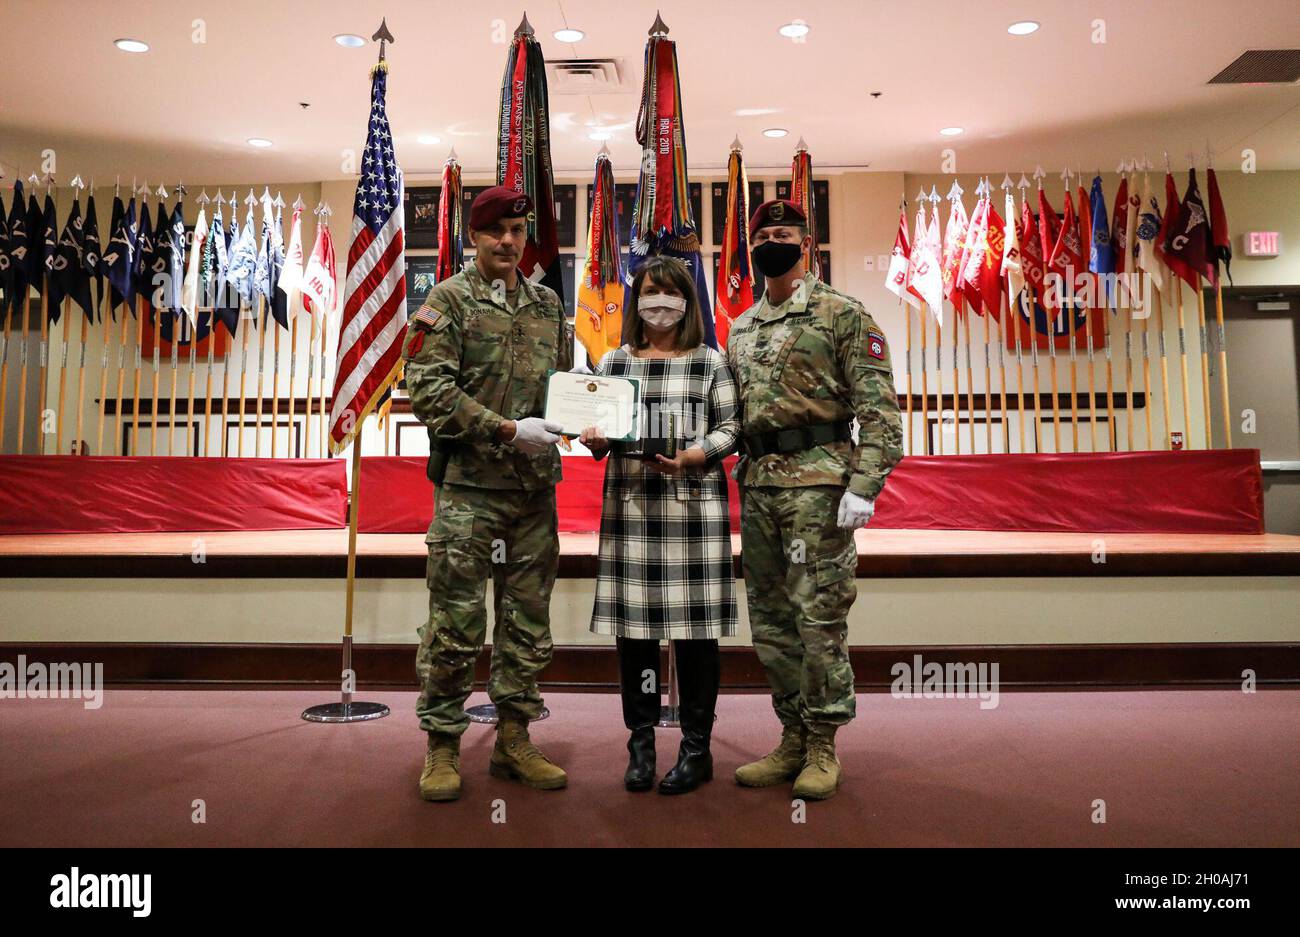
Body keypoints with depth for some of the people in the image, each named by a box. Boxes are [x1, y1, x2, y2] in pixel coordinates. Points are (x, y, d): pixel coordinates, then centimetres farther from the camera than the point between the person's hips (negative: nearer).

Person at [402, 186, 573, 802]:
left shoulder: (548, 306, 15)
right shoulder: (449, 301, -1)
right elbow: (429, 389, -11)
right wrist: (507, 429, -17)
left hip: (535, 488, 5)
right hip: (469, 485, -5)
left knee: (528, 622, 10)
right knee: (455, 623, 0)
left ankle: (513, 740, 24)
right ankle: (442, 746, 16)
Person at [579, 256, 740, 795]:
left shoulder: (711, 361, 8)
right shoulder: (613, 362, 15)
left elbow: (731, 426, 4)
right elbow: (597, 425, 16)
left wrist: (695, 455, -14)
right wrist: (595, 440, -7)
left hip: (693, 503, -2)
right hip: (630, 503, 2)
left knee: (694, 624, 0)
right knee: (633, 623, 3)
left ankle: (696, 748, 14)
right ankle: (641, 744, 17)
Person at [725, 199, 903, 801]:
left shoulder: (842, 314, -1)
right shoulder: (739, 329, 18)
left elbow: (878, 406, -8)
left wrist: (863, 485, -17)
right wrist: (733, 475, 13)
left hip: (818, 483, -6)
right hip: (756, 486, 7)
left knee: (819, 616, -2)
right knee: (770, 619, 10)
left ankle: (823, 747, 12)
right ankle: (793, 740, 24)